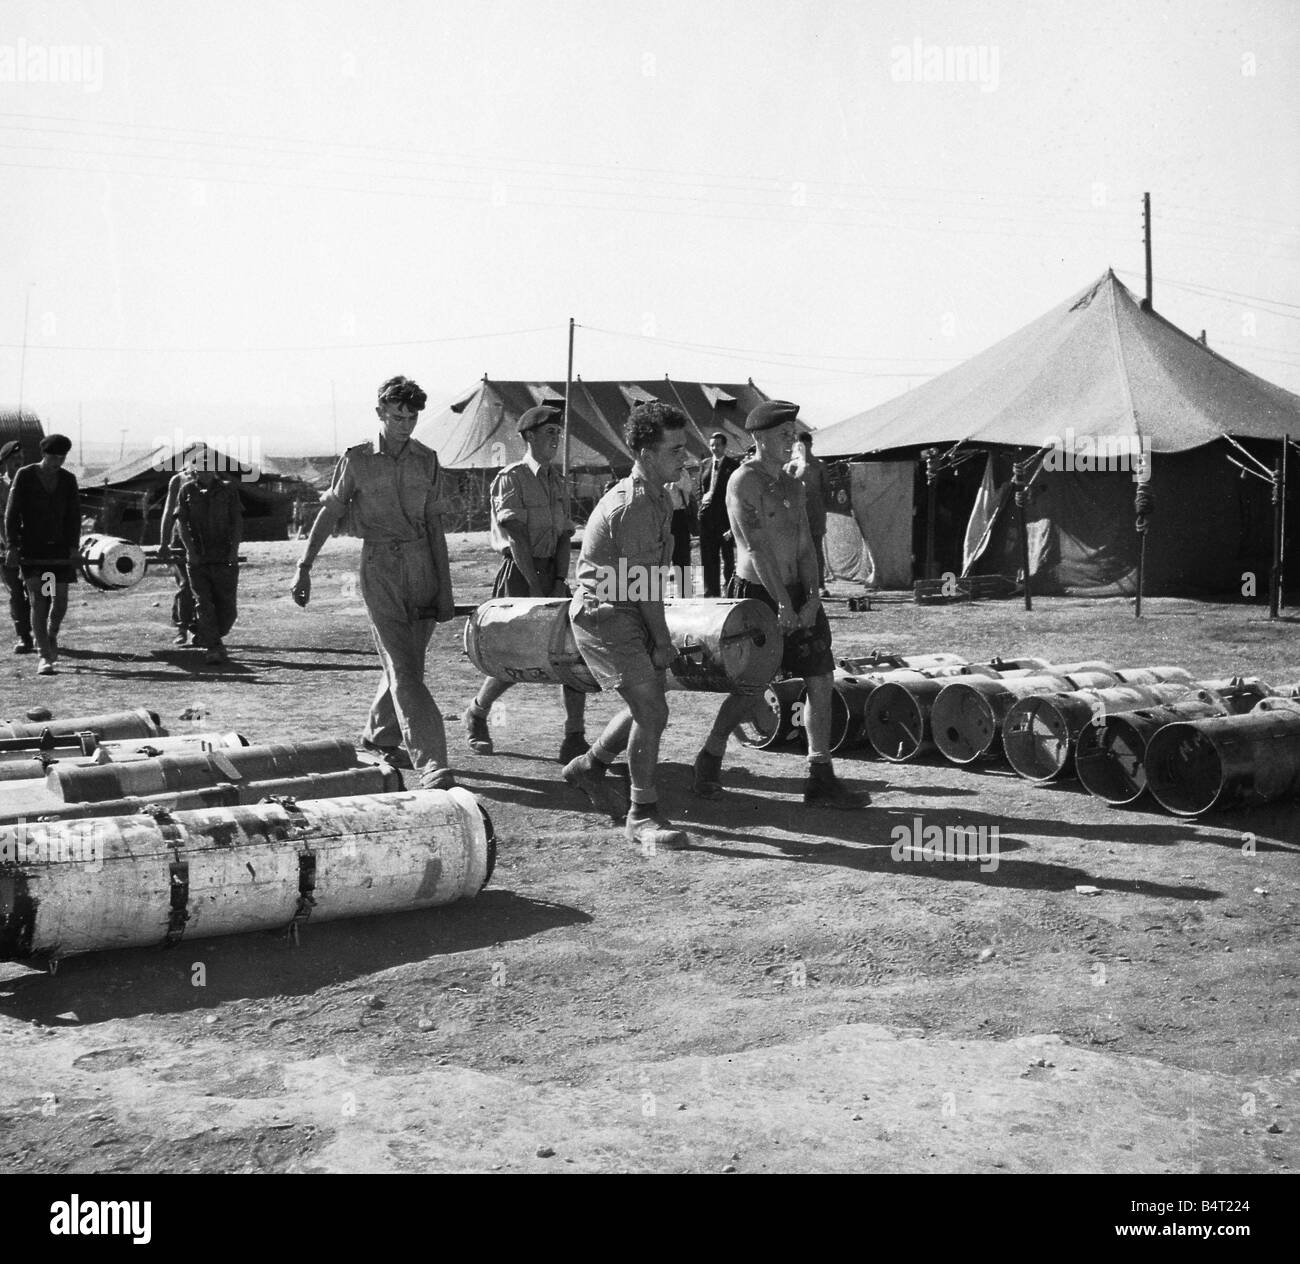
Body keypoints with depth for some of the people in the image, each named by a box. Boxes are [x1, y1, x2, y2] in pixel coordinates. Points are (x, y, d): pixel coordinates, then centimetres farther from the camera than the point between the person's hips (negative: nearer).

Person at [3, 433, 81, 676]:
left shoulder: (68, 480, 4)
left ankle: (51, 635, 34)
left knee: (61, 600, 3)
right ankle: (45, 656, -9)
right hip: (31, 548, -3)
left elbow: (74, 515, 5)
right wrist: (12, 548, -10)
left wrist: (74, 548, -4)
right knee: (38, 600, -10)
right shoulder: (24, 476, -4)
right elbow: (12, 513, -4)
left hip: (59, 547, 3)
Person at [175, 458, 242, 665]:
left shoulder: (228, 490, 6)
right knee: (204, 605, -5)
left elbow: (237, 522, 3)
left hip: (224, 557, 0)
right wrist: (191, 551, -9)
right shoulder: (187, 490, 6)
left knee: (227, 607, 0)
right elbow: (181, 523, 2)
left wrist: (234, 550, -8)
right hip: (197, 558, 0)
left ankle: (212, 637, 24)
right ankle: (214, 648, -4)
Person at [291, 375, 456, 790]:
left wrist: (445, 588, 5)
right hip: (379, 565, -3)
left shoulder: (427, 460, 8)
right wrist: (304, 567, 1)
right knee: (403, 668, -11)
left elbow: (434, 525, 8)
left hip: (421, 564, 3)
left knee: (407, 660, 10)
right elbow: (329, 513, 7)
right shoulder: (357, 459, 3)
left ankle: (380, 736, 35)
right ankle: (432, 766, -17)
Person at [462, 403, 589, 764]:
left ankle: (574, 740, -4)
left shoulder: (558, 481, 14)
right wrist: (535, 586, -18)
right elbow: (517, 536, -13)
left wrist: (560, 582, -3)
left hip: (552, 574, 6)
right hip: (519, 574, -6)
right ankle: (475, 714, 22)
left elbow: (564, 535, 10)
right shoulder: (510, 479, -6)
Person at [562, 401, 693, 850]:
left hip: (629, 613, 10)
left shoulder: (658, 496, 9)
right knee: (651, 711, -13)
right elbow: (644, 584, -19)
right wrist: (663, 642, -10)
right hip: (603, 615, -10)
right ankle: (642, 817, -1)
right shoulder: (632, 505, -23)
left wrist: (659, 637, 16)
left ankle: (588, 766, 39)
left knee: (647, 706, 18)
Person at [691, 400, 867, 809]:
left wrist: (812, 598, -4)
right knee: (750, 691, -2)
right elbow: (758, 548, -16)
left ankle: (821, 780, 6)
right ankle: (710, 761, 20)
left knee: (821, 680, 1)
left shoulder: (793, 486, 14)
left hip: (797, 594, 7)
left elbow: (804, 546, 10)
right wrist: (783, 605, -19)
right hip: (757, 594, -7)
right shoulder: (743, 481, -10)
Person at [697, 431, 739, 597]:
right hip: (707, 515, 5)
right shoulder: (705, 465, 13)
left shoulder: (733, 464, -1)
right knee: (708, 557, 6)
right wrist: (702, 504, -1)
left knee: (728, 557, 1)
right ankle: (711, 591, 12)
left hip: (726, 515, -5)